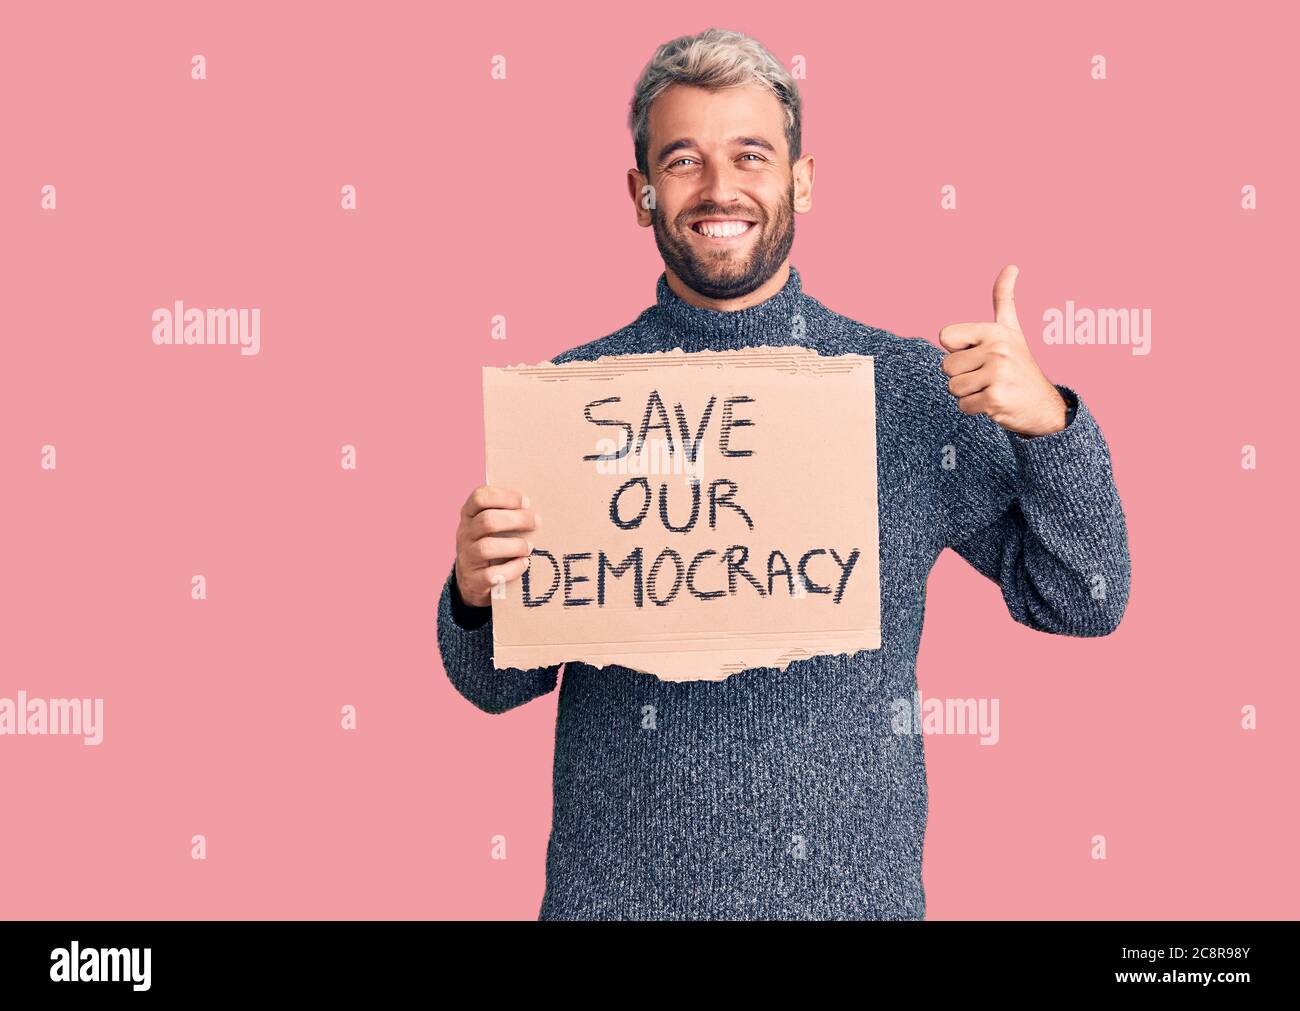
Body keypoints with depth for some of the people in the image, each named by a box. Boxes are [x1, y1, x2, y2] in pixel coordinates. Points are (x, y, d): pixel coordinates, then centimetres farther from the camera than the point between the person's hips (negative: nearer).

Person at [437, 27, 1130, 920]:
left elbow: (1081, 603, -1)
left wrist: (1048, 420, -16)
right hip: (620, 886, 0)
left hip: (848, 882, 1)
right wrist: (477, 594, -19)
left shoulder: (910, 386, -1)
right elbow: (498, 683, 3)